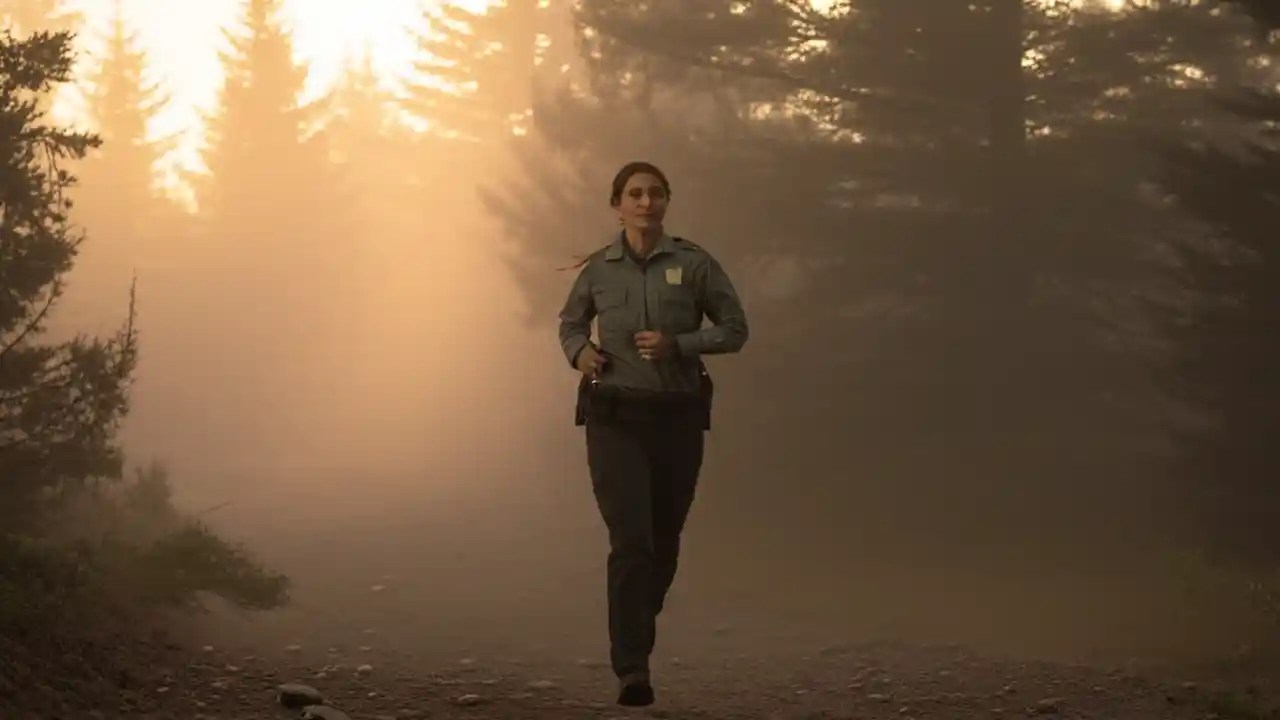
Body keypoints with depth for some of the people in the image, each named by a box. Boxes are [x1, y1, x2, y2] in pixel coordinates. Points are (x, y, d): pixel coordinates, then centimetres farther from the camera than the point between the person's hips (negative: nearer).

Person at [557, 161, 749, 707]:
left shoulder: (693, 264, -1)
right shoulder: (598, 269, 3)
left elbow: (734, 329, 2)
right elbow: (570, 322, 21)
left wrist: (678, 345, -13)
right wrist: (579, 351, -2)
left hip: (677, 416, 1)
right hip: (614, 419, -1)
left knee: (663, 544, 11)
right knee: (630, 542, -15)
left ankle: (636, 639, 38)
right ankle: (632, 671, -20)